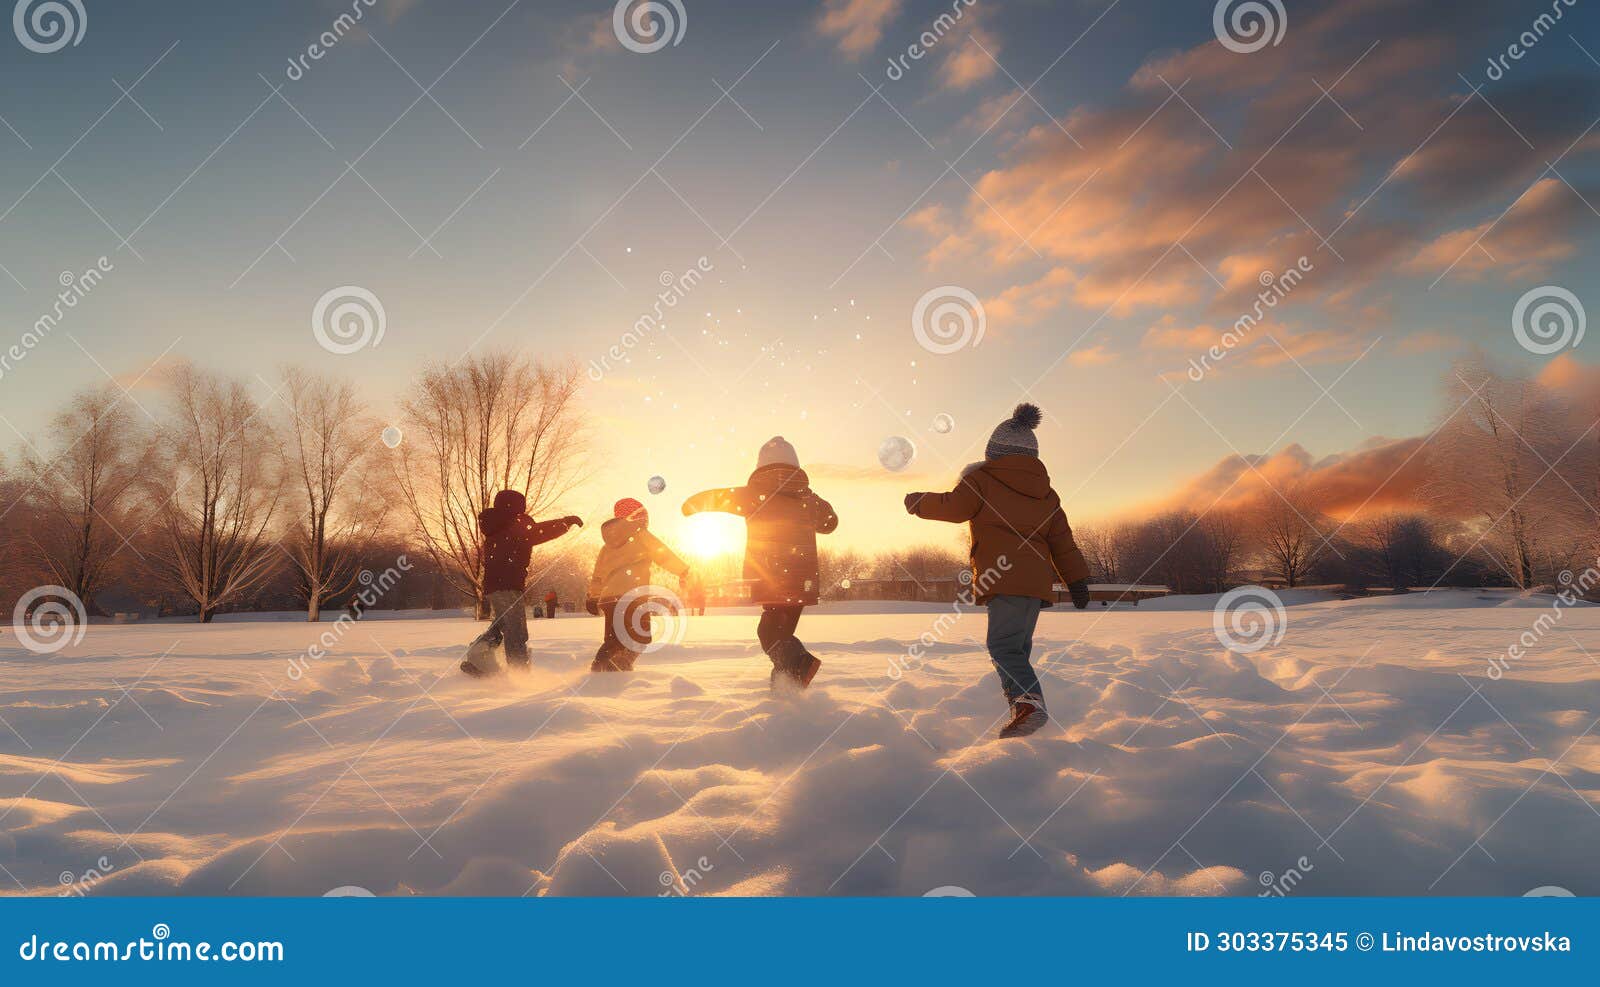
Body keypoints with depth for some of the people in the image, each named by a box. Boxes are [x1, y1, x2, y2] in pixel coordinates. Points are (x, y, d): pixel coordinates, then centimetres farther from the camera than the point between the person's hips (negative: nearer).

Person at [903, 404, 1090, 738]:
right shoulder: (1046, 493, 22)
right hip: (1037, 580, 8)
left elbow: (954, 507, -6)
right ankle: (1026, 703, 19)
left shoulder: (982, 478, 3)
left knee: (1003, 646, -13)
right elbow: (1062, 541, 20)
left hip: (1005, 579, -7)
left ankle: (1028, 702, -31)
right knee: (1018, 647, 18)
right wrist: (1077, 580, 21)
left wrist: (919, 502, 12)